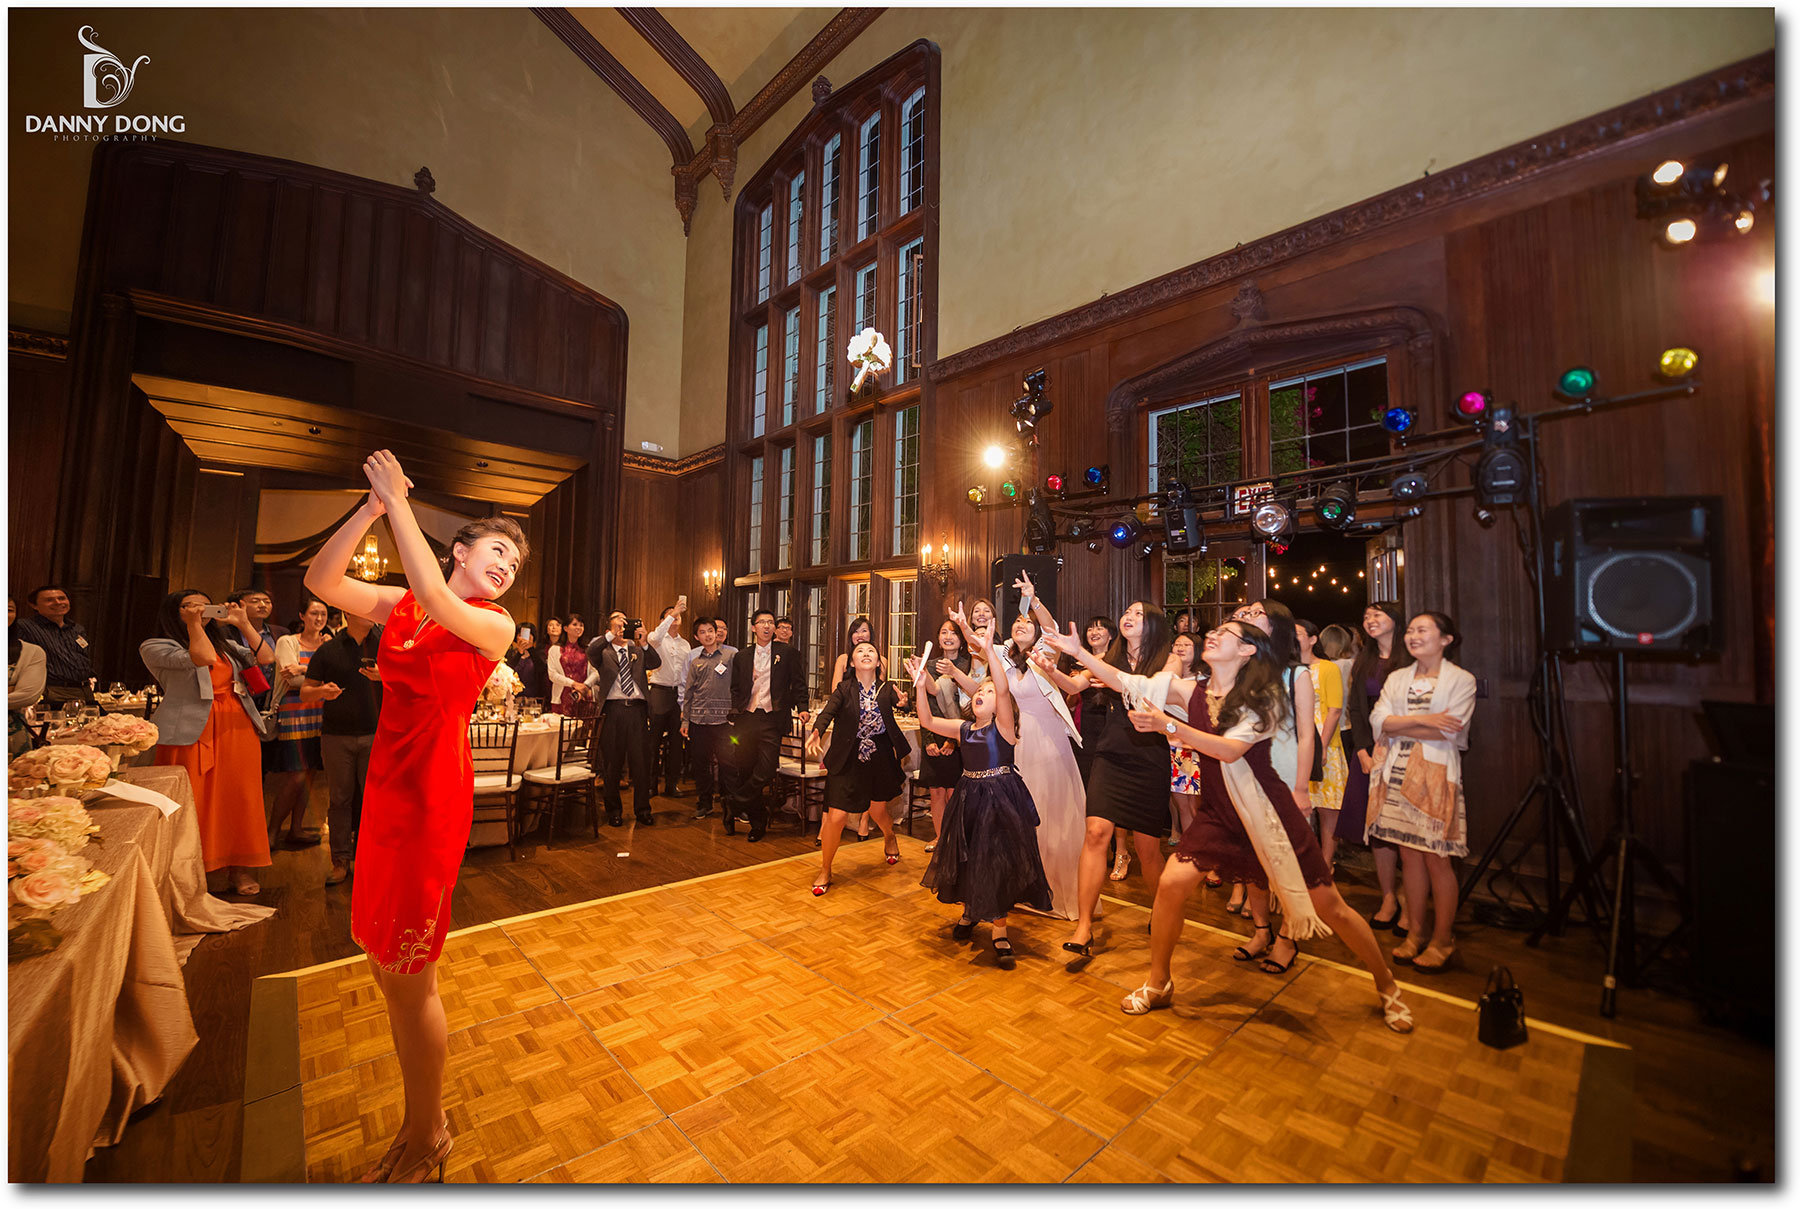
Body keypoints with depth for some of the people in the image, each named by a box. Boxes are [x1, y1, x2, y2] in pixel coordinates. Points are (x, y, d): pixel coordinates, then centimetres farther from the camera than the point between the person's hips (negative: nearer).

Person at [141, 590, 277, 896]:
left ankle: (239, 867, 12)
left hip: (237, 727, 4)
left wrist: (243, 624, 7)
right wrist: (193, 625, -4)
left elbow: (267, 658, 8)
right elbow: (202, 658, -13)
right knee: (194, 802, -2)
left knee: (237, 798, 4)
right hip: (192, 731, -4)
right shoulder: (156, 647, 4)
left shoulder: (226, 644, 20)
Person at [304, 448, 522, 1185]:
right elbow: (320, 581, 1)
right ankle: (423, 1116, 40)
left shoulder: (495, 624, -8)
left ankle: (426, 1140, 28)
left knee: (407, 979, 4)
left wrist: (399, 503, -16)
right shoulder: (400, 606, 10)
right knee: (388, 970, 18)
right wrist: (372, 507, -9)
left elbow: (436, 603, -26)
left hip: (432, 795, -6)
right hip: (386, 788, 6)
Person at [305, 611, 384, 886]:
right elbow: (305, 691, 10)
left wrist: (385, 676, -14)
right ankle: (340, 861, 15)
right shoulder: (328, 651, 7)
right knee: (340, 798, 5)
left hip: (375, 734, 0)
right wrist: (322, 691, -12)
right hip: (336, 735, 1)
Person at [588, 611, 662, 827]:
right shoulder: (603, 652, 10)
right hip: (613, 710, -1)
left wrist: (644, 643, -14)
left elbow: (656, 663, 0)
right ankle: (614, 811, 20)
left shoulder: (638, 651, 16)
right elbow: (591, 652, -13)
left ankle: (642, 810, 14)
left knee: (641, 761, 3)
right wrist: (612, 634, -20)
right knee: (612, 763, 6)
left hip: (638, 709, 2)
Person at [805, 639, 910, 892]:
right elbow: (827, 712, -23)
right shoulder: (844, 689, -9)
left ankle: (890, 837, 56)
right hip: (848, 759, -2)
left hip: (880, 757, 2)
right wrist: (816, 733, -42)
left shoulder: (886, 689, -2)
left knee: (877, 810, 18)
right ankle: (825, 870, 19)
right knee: (835, 816, -5)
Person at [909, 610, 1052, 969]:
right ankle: (969, 911, 41)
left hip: (1000, 798, -5)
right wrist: (920, 686, -9)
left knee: (998, 862, -1)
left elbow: (1004, 690, -26)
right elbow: (927, 721, 2)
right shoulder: (963, 728, 7)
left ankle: (999, 932, 15)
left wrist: (990, 651, -35)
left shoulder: (1003, 725, -9)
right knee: (966, 859, 14)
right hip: (968, 798, 5)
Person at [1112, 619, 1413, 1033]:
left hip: (1267, 811, -3)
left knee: (1330, 906, 6)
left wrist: (1169, 725, -36)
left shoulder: (1263, 699, -15)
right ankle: (1158, 984, 10)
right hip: (1218, 811, 4)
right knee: (1171, 884, -11)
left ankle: (1387, 987, 36)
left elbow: (1230, 749, -28)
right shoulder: (1197, 693, 1)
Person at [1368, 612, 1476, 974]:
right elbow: (1378, 720, 0)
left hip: (1435, 775, -4)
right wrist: (1422, 719, -12)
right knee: (1409, 855, 9)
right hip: (1398, 776, 4)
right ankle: (1416, 933, 20)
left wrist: (1398, 725, -6)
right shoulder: (1397, 678, 13)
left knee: (1436, 859, 1)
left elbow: (1448, 732, -11)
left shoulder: (1461, 680, 0)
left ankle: (1443, 940, 16)